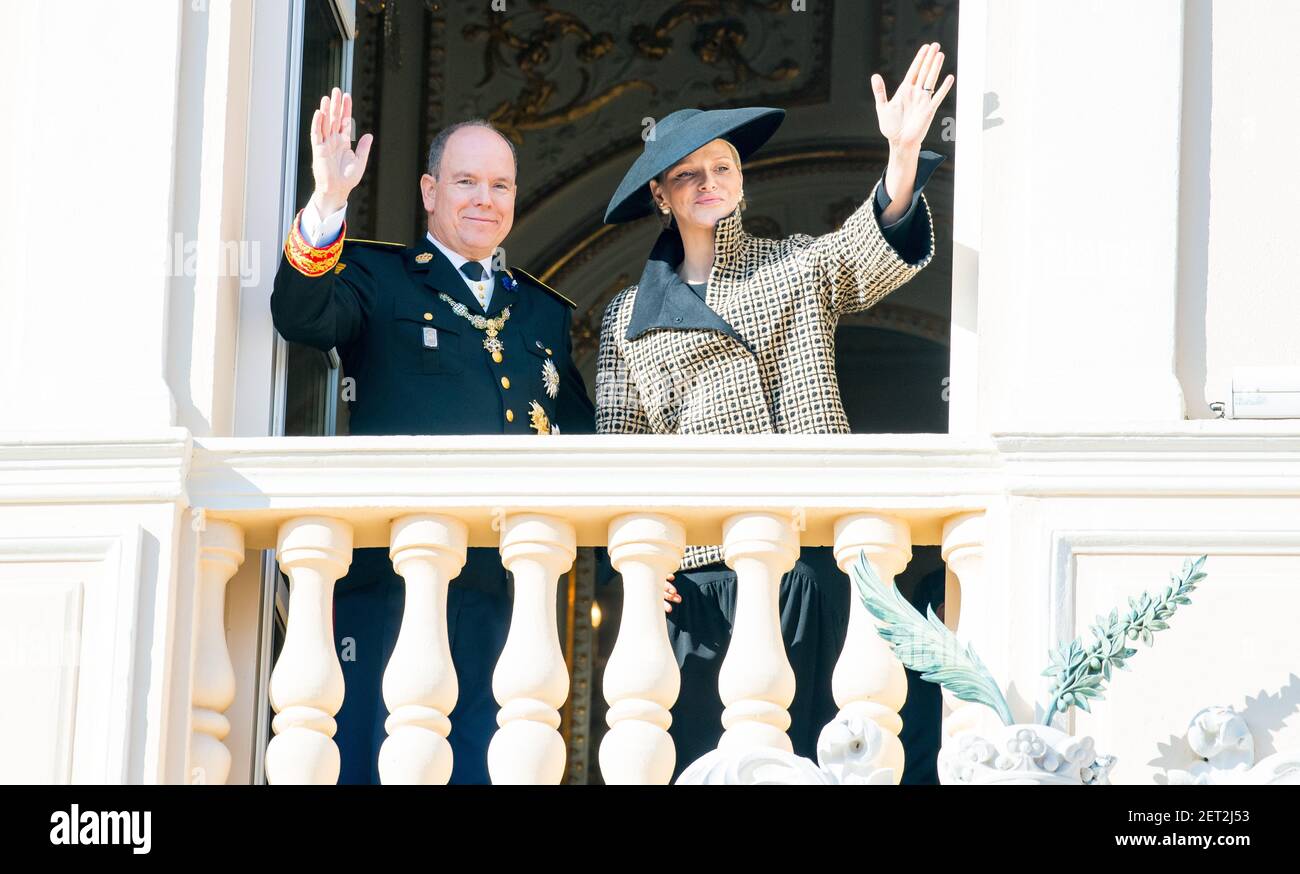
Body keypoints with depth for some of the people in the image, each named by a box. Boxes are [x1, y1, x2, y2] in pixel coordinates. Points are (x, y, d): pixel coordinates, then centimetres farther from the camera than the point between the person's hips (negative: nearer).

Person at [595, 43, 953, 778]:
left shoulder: (799, 267, 10)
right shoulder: (630, 316, 15)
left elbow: (876, 248, -10)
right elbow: (619, 448, 15)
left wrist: (904, 154, -29)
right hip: (690, 569, 2)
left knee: (795, 747, -4)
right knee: (696, 752, -2)